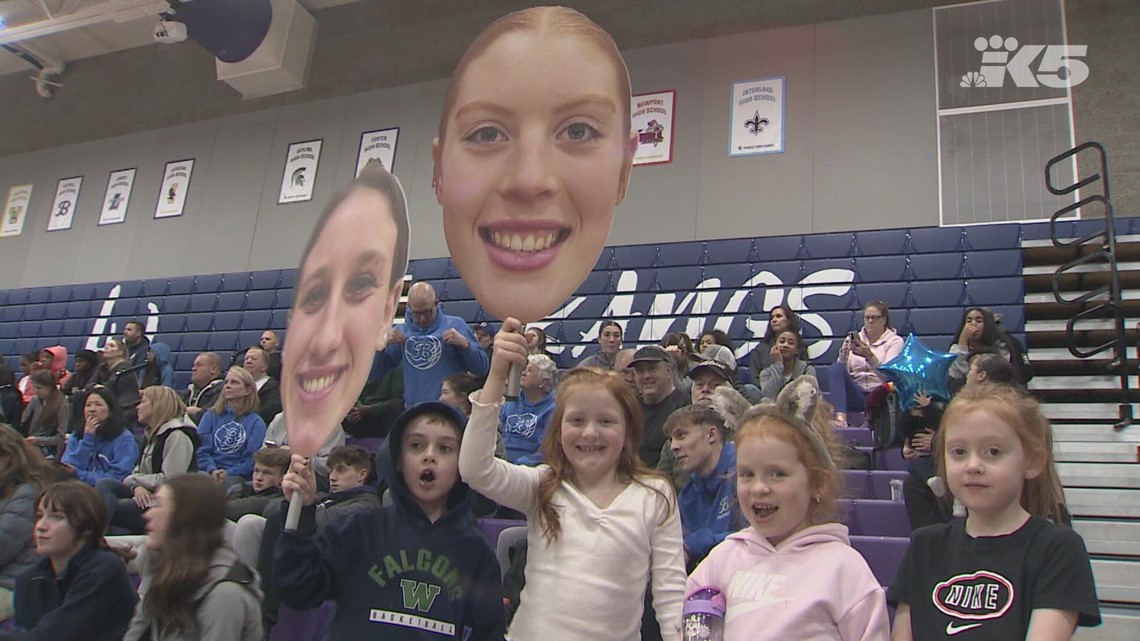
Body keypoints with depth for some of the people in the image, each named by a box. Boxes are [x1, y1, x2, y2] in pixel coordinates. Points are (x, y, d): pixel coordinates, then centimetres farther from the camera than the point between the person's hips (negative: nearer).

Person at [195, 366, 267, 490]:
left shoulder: (256, 423, 10)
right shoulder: (210, 416, 20)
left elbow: (253, 458, 1)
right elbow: (202, 450, 9)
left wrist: (229, 473, -15)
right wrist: (212, 470, -11)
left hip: (237, 475, -2)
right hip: (209, 472, 2)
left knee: (229, 482, -38)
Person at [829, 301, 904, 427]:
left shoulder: (895, 340, 6)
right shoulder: (853, 338, 15)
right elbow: (841, 371, 3)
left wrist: (870, 356, -28)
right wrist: (843, 356, -18)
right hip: (855, 395, 2)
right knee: (835, 368, -25)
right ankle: (840, 416, -43)